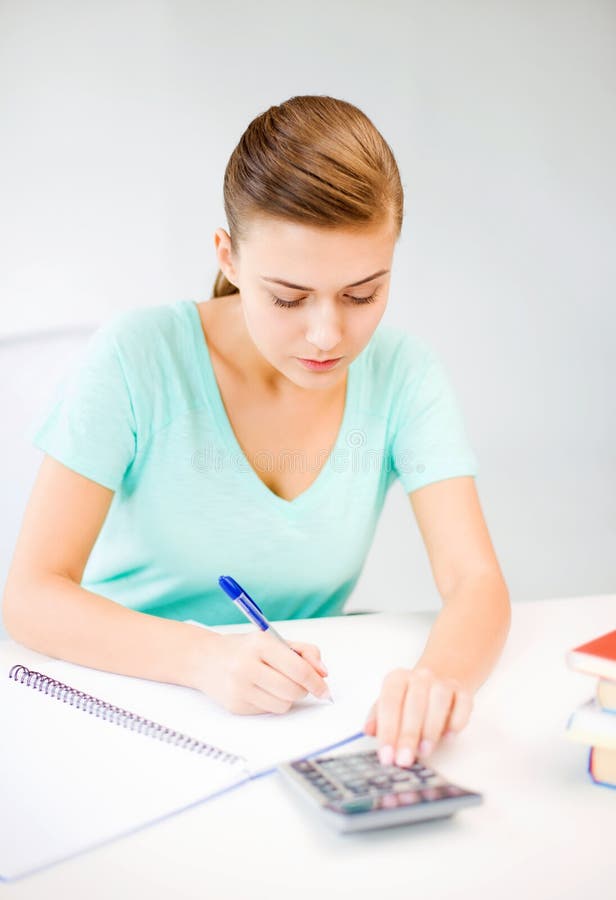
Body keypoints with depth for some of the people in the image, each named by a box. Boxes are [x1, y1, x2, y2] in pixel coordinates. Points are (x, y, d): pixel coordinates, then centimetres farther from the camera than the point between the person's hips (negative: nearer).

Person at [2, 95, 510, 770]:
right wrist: (203, 656, -34)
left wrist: (442, 671, -36)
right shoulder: (137, 358, -15)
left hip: (304, 714, 3)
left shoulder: (404, 374, -6)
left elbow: (476, 581, -12)